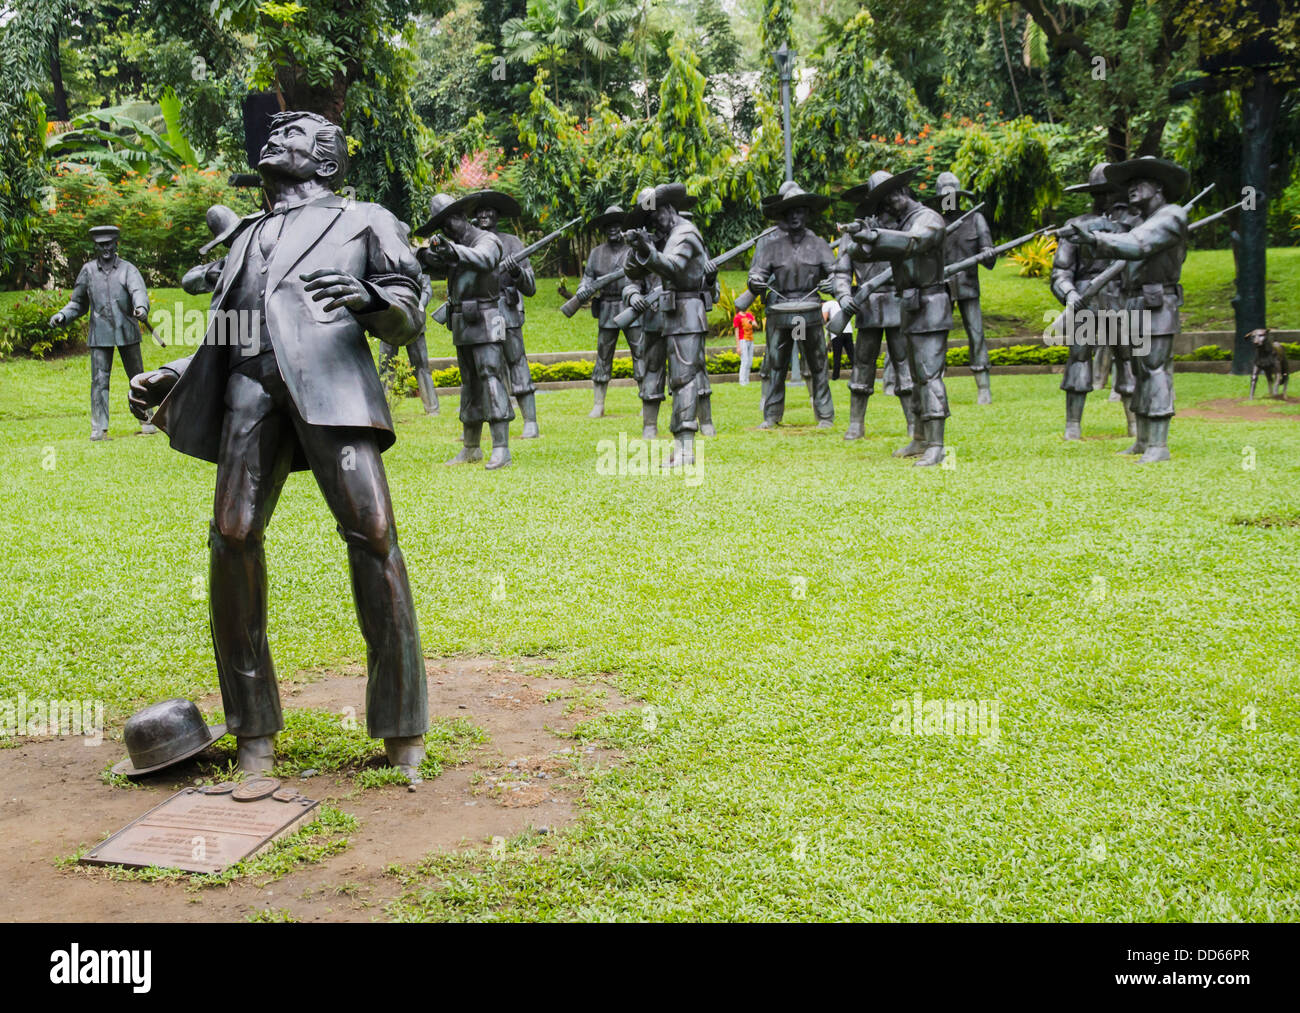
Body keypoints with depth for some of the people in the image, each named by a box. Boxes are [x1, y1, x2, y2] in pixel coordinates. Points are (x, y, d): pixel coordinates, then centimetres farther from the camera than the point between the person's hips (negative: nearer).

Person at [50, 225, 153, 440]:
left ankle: (146, 420, 19)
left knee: (137, 378, 7)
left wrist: (141, 307, -39)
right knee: (99, 380, -5)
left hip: (126, 331, -1)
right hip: (100, 333, 1)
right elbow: (78, 302, 16)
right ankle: (99, 428, -3)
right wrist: (62, 316, -2)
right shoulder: (88, 270, 8)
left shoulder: (127, 269, 2)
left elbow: (138, 291, -17)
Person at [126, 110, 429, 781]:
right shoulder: (248, 237, 36)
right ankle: (254, 728, -2)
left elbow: (407, 320, 12)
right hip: (253, 380, 4)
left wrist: (367, 297, -10)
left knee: (370, 531, -17)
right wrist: (171, 376, 22)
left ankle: (401, 727, -10)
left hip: (330, 376, -4)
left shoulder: (363, 220, 23)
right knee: (232, 537, -12)